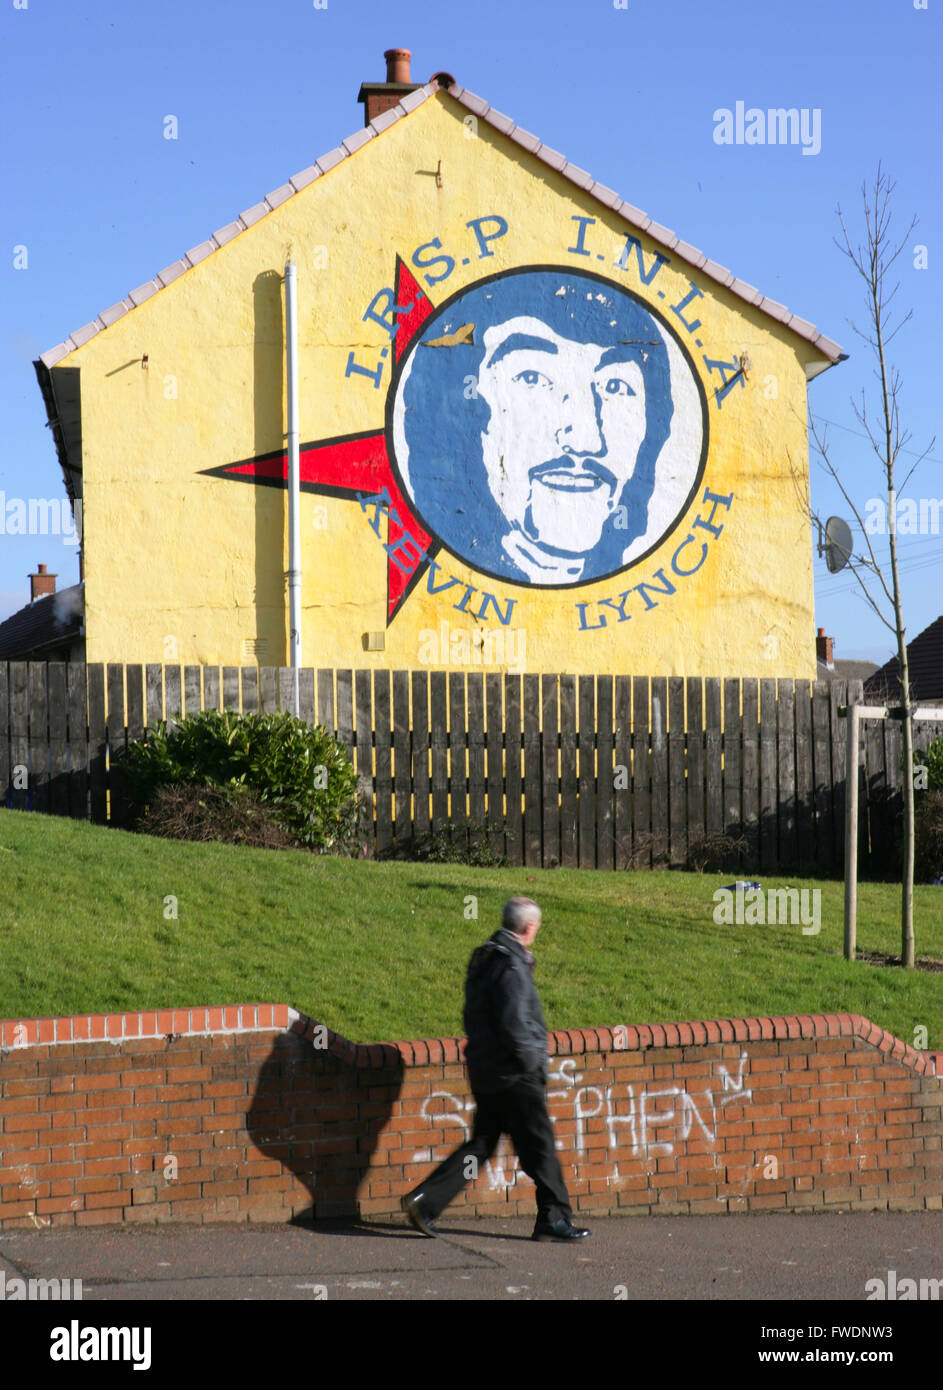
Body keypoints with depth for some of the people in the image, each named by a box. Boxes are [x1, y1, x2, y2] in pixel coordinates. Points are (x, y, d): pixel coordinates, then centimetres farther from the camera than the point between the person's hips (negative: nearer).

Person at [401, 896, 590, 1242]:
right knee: (540, 1146, 2)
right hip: (513, 1074, -9)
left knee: (482, 1142, 13)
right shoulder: (511, 966, -18)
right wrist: (533, 1064, -13)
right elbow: (513, 1024, -24)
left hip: (484, 1071, 9)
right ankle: (554, 1219, 9)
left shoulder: (483, 959, 11)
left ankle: (425, 1200, 6)